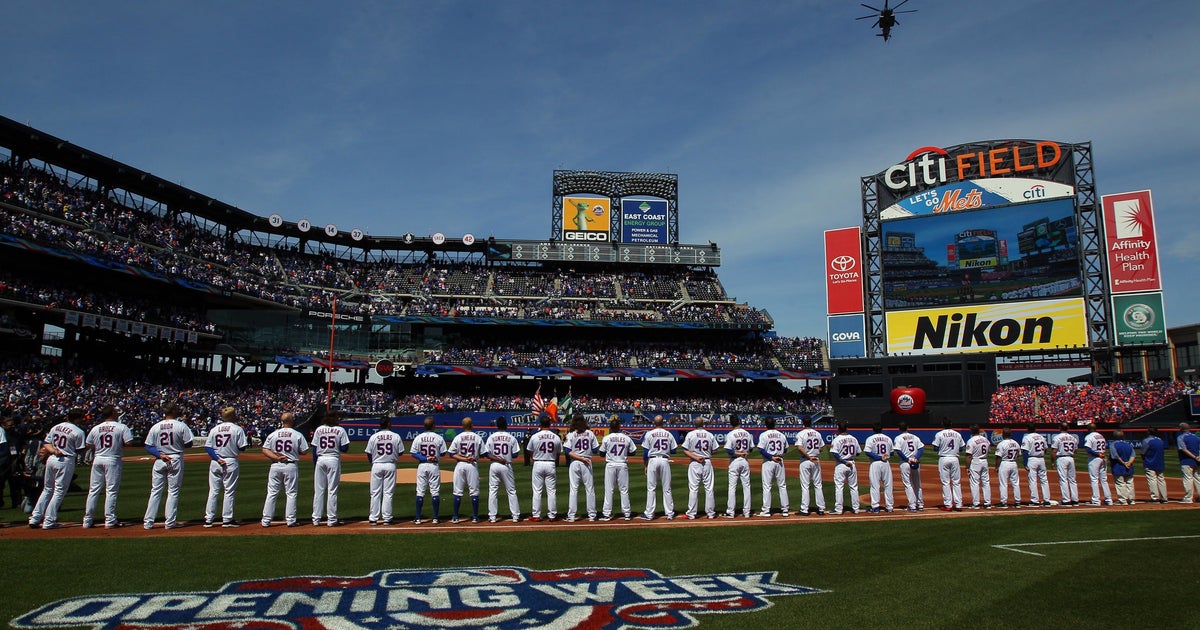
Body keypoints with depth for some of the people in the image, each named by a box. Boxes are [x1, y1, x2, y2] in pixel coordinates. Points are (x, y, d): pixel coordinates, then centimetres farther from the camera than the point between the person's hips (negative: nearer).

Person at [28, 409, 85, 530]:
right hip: (65, 461, -7)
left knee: (47, 489, 18)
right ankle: (49, 522, 2)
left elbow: (46, 443, 7)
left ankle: (34, 518, 17)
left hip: (51, 458, 7)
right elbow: (80, 450, -8)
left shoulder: (55, 427, 9)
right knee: (59, 491, 1)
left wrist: (54, 450, -7)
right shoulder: (78, 432, -11)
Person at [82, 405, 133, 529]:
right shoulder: (121, 427, -6)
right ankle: (110, 522, 0)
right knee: (111, 490, -1)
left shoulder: (95, 428, 7)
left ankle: (87, 520, 16)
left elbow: (88, 445, 11)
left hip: (97, 459, 4)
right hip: (113, 460, -4)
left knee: (93, 490, 11)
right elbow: (129, 442, -14)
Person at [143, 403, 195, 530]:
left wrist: (160, 455, -6)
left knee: (155, 492, 9)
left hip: (159, 461, 3)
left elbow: (148, 447, 0)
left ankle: (148, 522, 10)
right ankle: (170, 522, 5)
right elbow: (188, 444, -5)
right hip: (176, 460, -3)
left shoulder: (155, 427, 3)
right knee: (173, 491, 3)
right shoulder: (181, 426, -7)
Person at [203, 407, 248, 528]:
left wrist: (217, 459, -6)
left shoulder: (214, 429, 6)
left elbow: (207, 447, 0)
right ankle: (227, 520, 5)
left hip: (215, 463, 4)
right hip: (231, 462, -4)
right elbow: (242, 448, -8)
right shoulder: (237, 429, -5)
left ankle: (209, 519, 10)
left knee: (213, 491, 9)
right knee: (229, 491, 2)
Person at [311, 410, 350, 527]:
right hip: (334, 460, -3)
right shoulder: (340, 430, -3)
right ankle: (331, 519, 3)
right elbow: (345, 448, -6)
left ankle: (316, 519, 10)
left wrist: (315, 463, 13)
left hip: (320, 460, 3)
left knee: (318, 490, 7)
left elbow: (314, 449, 6)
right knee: (332, 490, 1)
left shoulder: (319, 429, 5)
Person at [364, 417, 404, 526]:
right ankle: (386, 518, 3)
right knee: (388, 493, 4)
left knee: (375, 493, 6)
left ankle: (373, 518, 7)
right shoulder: (396, 436, -2)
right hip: (390, 465, 0)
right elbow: (400, 452, 2)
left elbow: (369, 454, 2)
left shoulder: (374, 436, -1)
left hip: (376, 466, 0)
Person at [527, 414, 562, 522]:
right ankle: (552, 515, 9)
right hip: (551, 464, 1)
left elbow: (530, 453, 2)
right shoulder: (556, 437, -2)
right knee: (551, 491, 6)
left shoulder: (534, 437, -6)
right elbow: (558, 454, 5)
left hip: (538, 464, -1)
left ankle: (536, 515, 8)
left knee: (537, 491, 6)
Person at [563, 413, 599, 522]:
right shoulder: (590, 434, 2)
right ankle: (591, 515, 9)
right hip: (587, 464, 1)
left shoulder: (570, 435, -2)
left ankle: (571, 516, 0)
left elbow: (568, 451, -12)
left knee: (573, 489, 1)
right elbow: (595, 450, 1)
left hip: (574, 463, -1)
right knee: (590, 489, 7)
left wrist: (581, 458, -12)